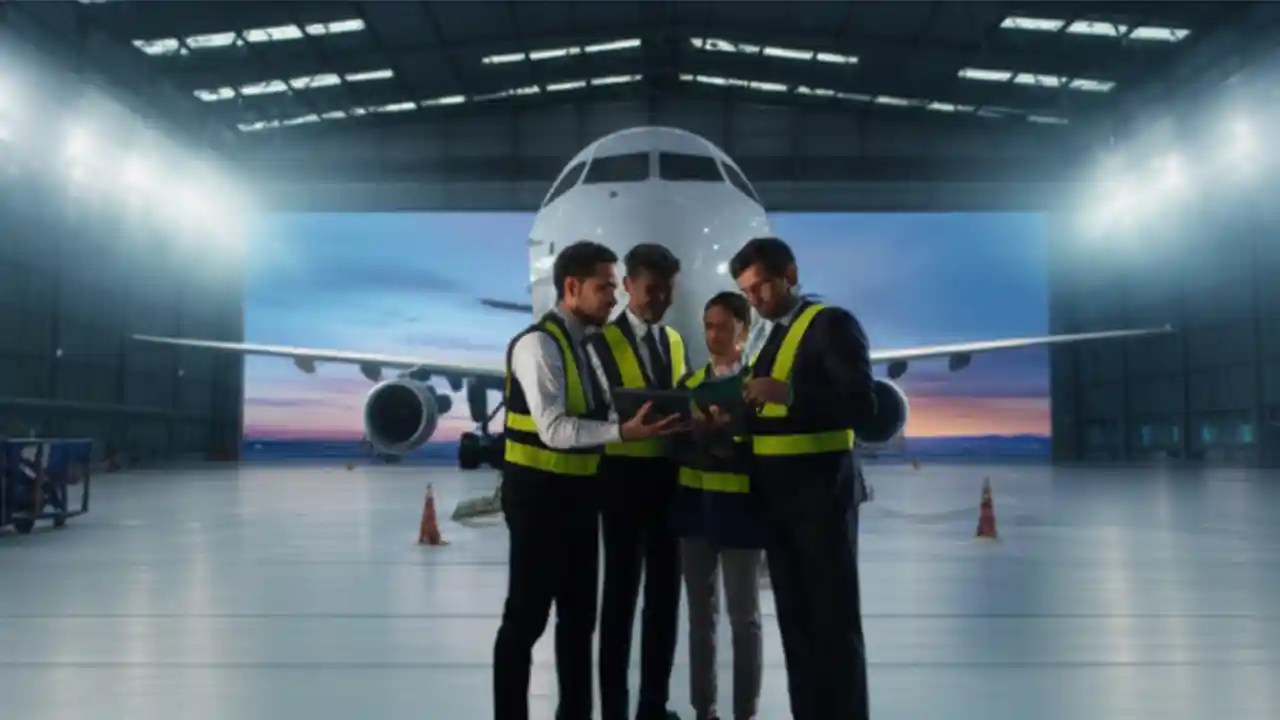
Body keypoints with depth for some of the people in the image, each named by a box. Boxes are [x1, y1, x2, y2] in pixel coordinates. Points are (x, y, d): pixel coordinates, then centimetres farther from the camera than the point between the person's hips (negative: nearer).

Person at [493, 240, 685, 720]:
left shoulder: (590, 344, 11)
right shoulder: (538, 344, -17)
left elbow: (591, 418, 9)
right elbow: (554, 429, -26)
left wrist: (641, 422, -4)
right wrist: (623, 432, -33)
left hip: (577, 492, 8)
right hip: (538, 493, -8)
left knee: (579, 613, 15)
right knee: (526, 616, 2)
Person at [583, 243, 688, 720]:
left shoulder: (674, 341, 14)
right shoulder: (603, 341, -6)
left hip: (669, 473, 6)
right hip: (625, 473, -6)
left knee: (665, 589, 11)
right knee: (622, 590, 3)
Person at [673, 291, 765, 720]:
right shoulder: (689, 381, 12)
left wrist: (728, 428, -23)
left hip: (738, 507, -4)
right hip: (694, 505, 5)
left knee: (743, 615, 3)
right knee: (700, 613, 11)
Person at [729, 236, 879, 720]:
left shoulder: (832, 324, -9)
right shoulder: (770, 337, 15)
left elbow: (863, 406, -19)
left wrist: (788, 394, -27)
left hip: (822, 493, -8)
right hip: (776, 498, 8)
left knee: (834, 622, 2)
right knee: (795, 621, 13)